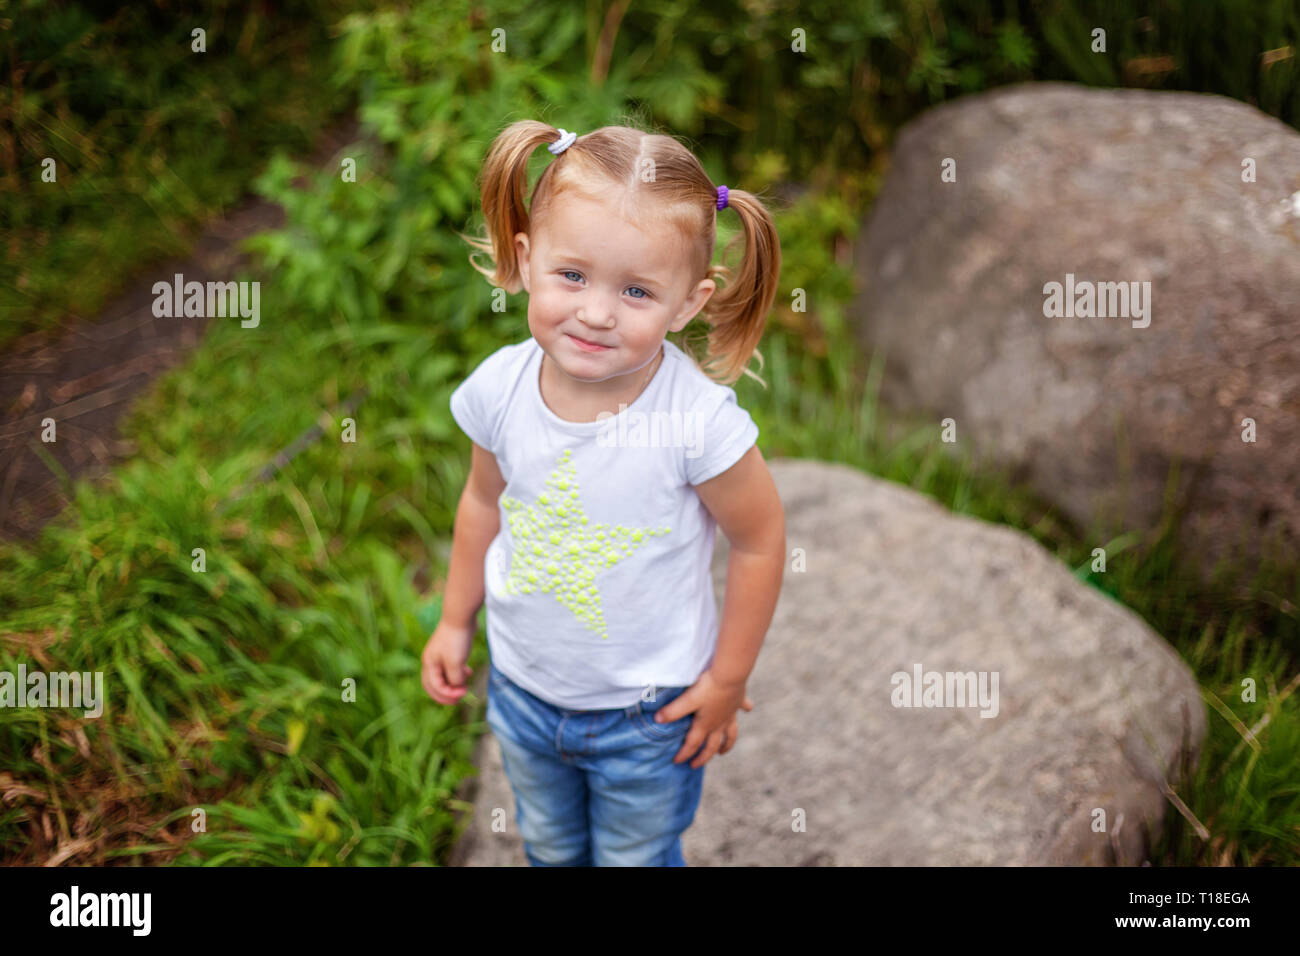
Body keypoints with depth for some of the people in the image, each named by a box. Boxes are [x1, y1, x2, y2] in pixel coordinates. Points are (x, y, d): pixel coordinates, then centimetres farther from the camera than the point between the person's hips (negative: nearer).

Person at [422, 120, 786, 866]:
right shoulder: (499, 389, -19)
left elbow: (761, 542, -16)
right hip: (522, 686, 4)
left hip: (647, 710, -4)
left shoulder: (700, 420, -31)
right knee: (551, 849, 29)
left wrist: (728, 680, -7)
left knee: (636, 858, 20)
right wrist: (456, 621, 10)